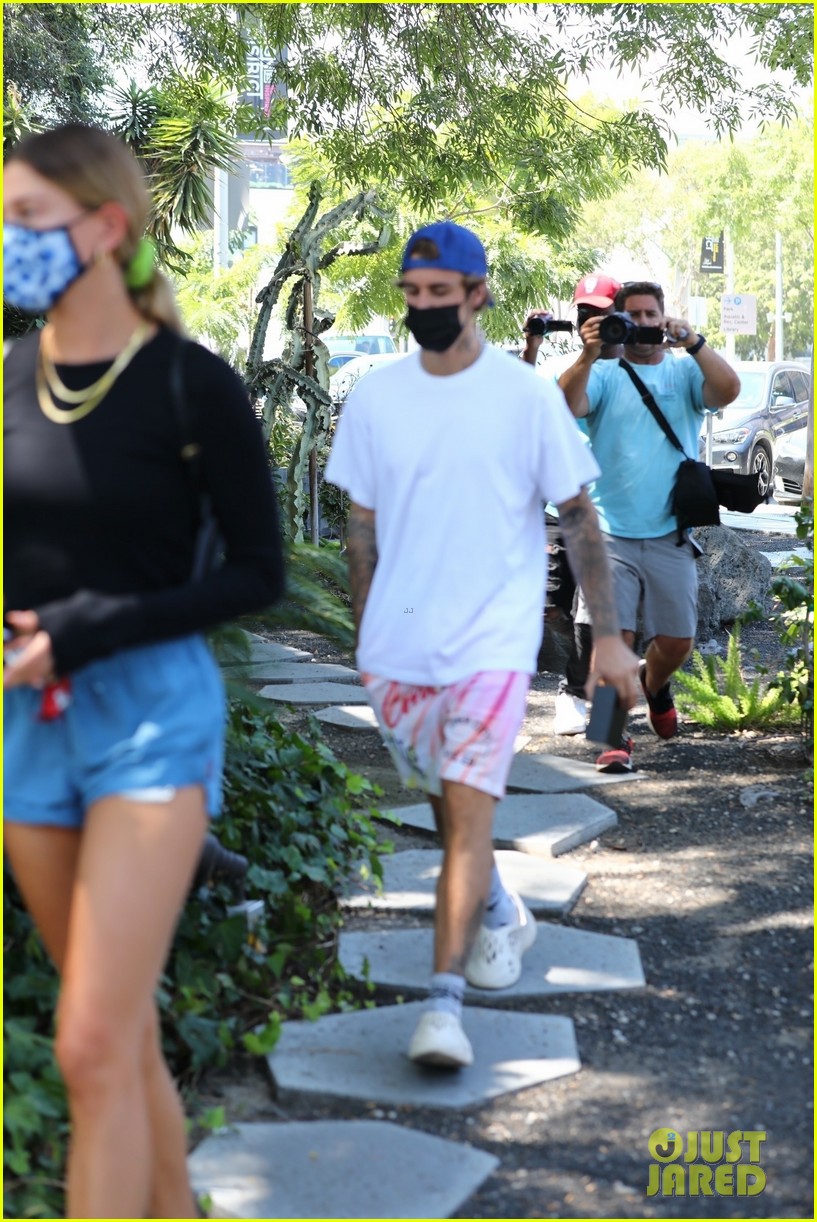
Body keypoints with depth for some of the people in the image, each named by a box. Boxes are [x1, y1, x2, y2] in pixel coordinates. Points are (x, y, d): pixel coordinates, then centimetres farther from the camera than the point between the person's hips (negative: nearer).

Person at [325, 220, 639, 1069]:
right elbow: (362, 527, 11)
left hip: (492, 640, -4)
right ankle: (500, 915, 43)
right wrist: (364, 640, 13)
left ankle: (444, 996, -14)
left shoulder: (527, 396, -5)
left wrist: (608, 636, -1)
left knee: (468, 808, -15)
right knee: (445, 806, 17)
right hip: (397, 646, 4)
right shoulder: (373, 399, 3)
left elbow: (578, 520, 0)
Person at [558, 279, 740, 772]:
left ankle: (653, 683, 42)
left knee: (677, 641, 9)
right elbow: (566, 406, -15)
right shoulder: (605, 374, 4)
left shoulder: (686, 372, 8)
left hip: (670, 536, 2)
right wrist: (588, 356, -29)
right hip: (611, 533, -2)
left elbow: (728, 390, -11)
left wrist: (692, 341, -22)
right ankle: (615, 736, 1)